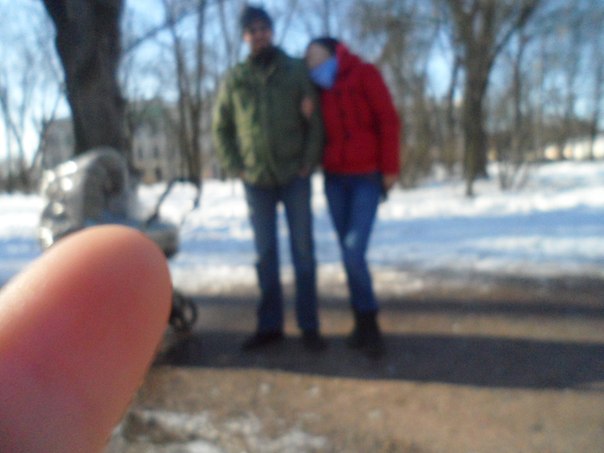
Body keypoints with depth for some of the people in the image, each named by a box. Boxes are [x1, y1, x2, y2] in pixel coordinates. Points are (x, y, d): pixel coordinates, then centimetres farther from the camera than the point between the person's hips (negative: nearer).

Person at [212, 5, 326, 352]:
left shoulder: (296, 70, 4)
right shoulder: (234, 79, 7)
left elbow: (315, 120, 1)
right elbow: (221, 128, 11)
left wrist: (309, 162, -7)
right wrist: (235, 167, 1)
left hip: (294, 176, -1)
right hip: (256, 180, 2)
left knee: (303, 251, 3)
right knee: (266, 254, 7)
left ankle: (309, 326, 13)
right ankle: (270, 325, 18)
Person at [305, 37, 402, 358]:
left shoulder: (364, 74, 2)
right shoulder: (321, 88, 17)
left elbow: (388, 120, -5)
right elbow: (320, 130, 15)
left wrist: (390, 167, -11)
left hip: (367, 177, -5)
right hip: (334, 178, 5)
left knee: (354, 250, -15)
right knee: (348, 252, 5)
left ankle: (368, 322, 4)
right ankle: (363, 323, 16)